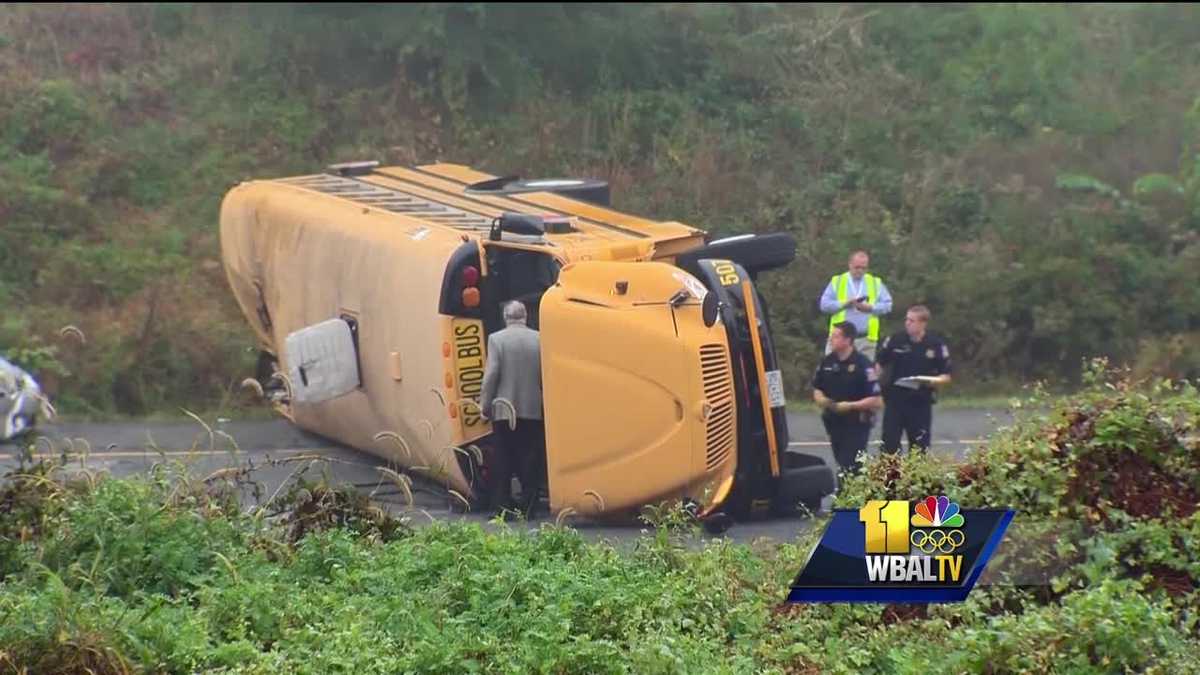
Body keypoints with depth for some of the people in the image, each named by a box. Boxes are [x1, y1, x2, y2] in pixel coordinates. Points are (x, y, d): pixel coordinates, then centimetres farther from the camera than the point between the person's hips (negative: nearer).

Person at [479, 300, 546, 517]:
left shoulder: (496, 339, -6)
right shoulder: (539, 340, 0)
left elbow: (491, 375, -8)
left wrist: (485, 405, 0)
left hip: (504, 411, -1)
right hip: (534, 410, 1)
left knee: (502, 461, 6)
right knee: (530, 462, 7)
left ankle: (502, 505, 4)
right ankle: (528, 506, 5)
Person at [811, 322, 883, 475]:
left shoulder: (862, 365, -15)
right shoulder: (827, 362, 5)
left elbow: (876, 400, -16)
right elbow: (817, 389, 18)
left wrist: (850, 406, -22)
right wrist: (821, 399, -5)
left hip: (856, 424, -7)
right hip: (834, 422, 7)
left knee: (850, 465, -10)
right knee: (843, 463, 15)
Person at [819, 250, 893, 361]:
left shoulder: (876, 283, 12)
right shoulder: (837, 282, 8)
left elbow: (887, 305, 6)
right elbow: (824, 304, 0)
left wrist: (870, 307, -11)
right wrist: (844, 304, -13)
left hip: (866, 339, 1)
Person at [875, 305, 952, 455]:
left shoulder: (936, 345, -4)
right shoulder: (896, 340, -1)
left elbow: (946, 377, 2)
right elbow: (879, 365, 9)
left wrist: (932, 381, -18)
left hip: (920, 402, 0)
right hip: (895, 399, 1)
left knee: (919, 447, 6)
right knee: (889, 444, -1)